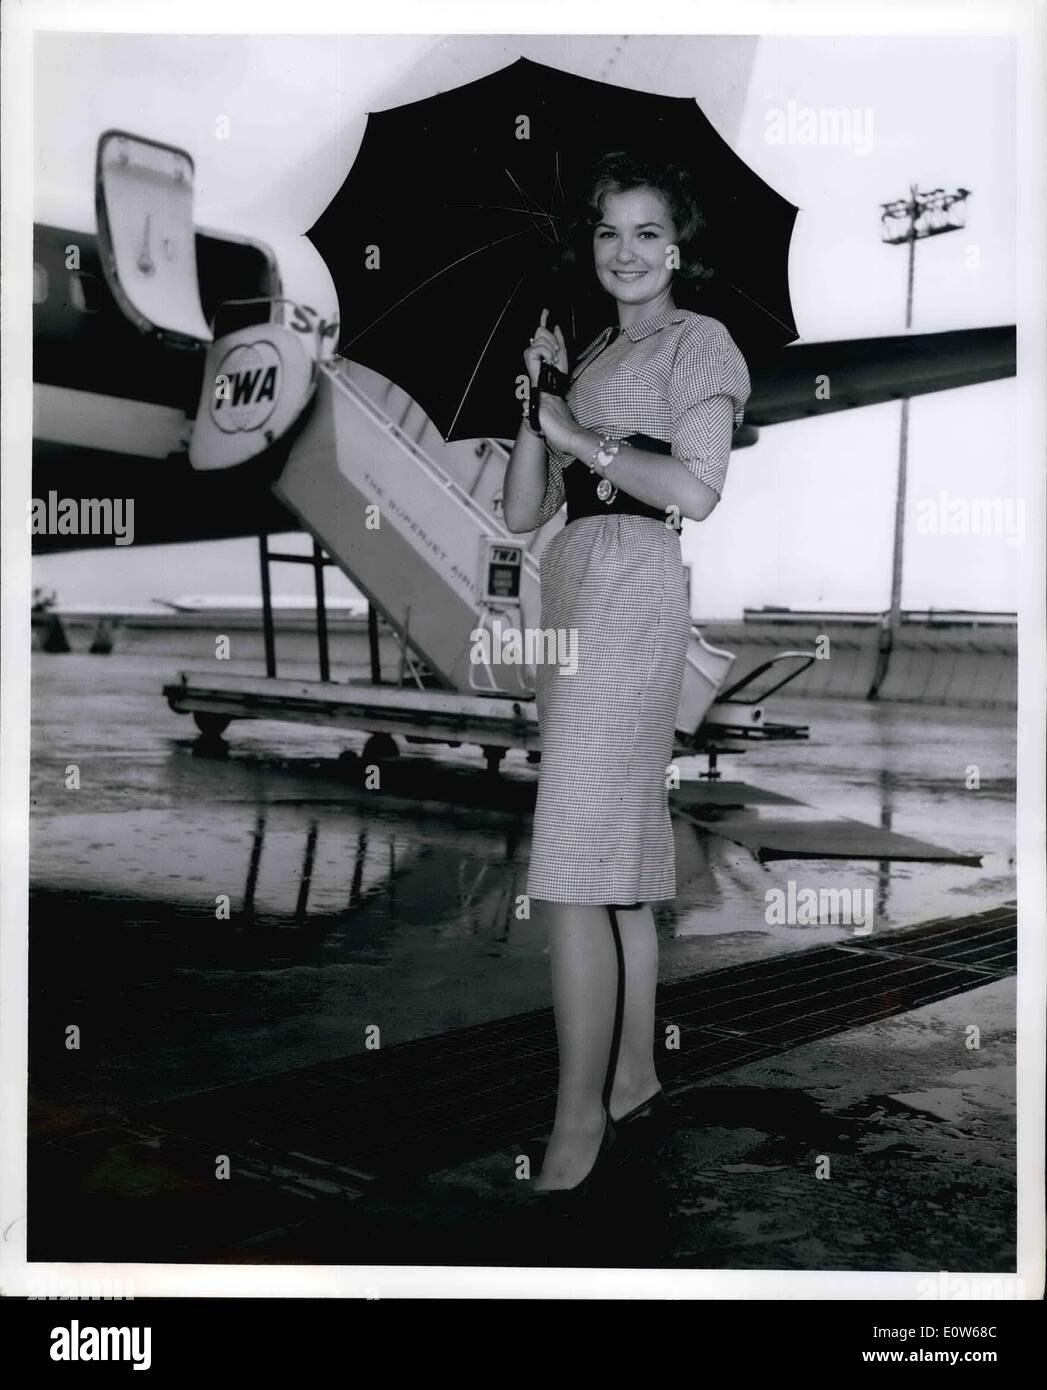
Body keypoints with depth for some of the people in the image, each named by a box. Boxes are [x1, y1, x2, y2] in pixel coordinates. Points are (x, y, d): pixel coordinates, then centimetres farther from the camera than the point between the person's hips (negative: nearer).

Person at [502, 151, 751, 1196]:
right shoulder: (591, 356, 23)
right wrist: (536, 396, 6)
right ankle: (633, 1077, 18)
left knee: (574, 864, -13)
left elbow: (696, 491, -13)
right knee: (621, 858, 10)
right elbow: (521, 513, 15)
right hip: (572, 590, 8)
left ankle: (580, 1114, -6)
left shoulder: (698, 341, 3)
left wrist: (576, 432, -7)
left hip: (631, 595, -8)